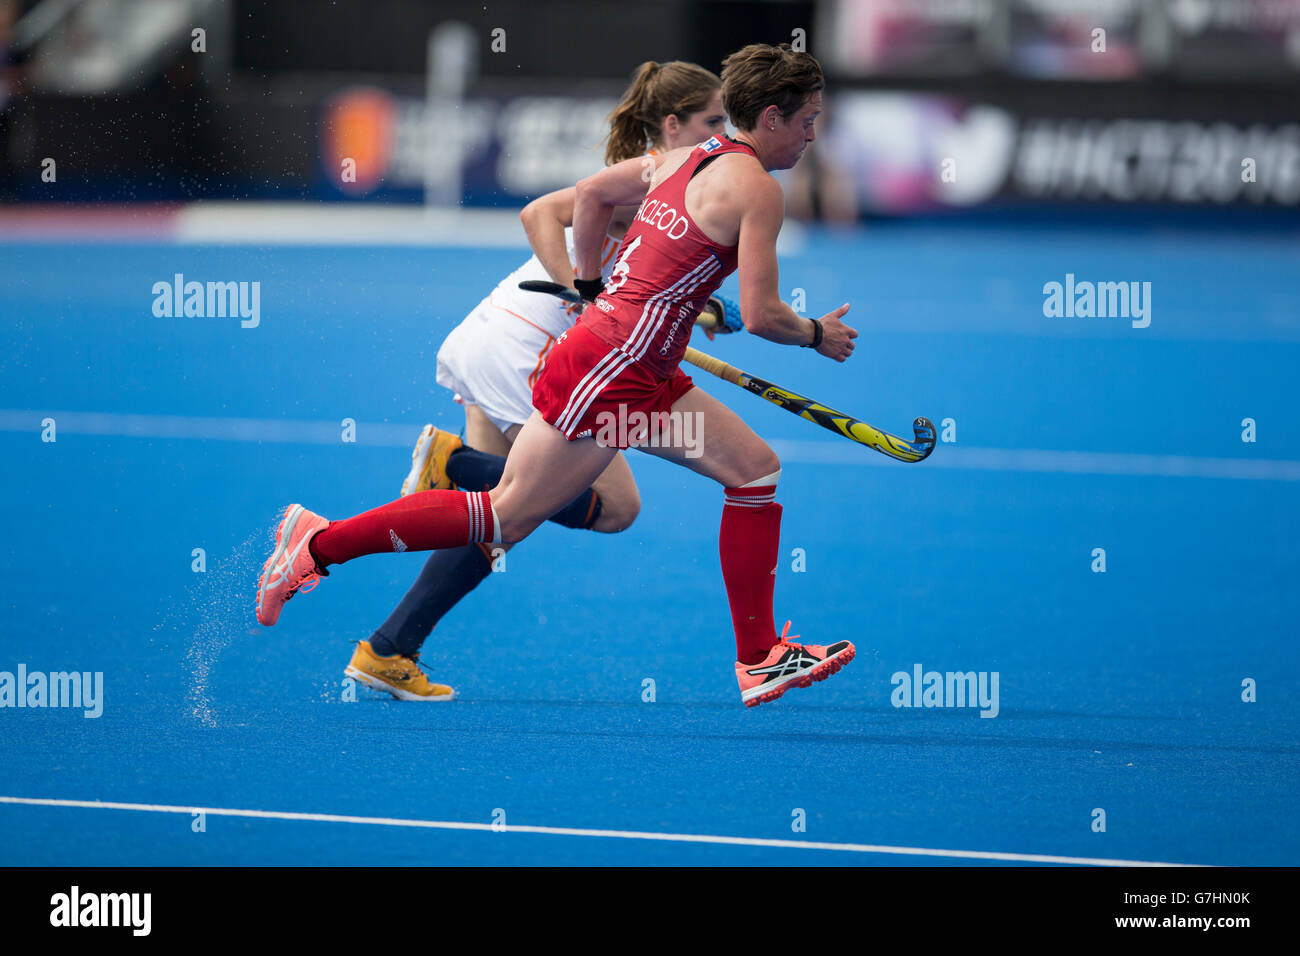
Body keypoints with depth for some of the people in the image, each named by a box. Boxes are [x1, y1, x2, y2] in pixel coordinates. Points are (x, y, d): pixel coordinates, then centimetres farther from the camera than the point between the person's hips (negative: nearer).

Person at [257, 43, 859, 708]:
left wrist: (591, 288, 30)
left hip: (644, 377, 10)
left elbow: (591, 192, 25)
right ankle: (320, 542, 3)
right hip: (608, 373, -10)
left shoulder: (681, 160, 13)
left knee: (756, 469, 8)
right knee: (507, 517, -3)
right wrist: (817, 336, 2)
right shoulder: (756, 187, -13)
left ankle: (759, 659, 10)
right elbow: (760, 315, -16)